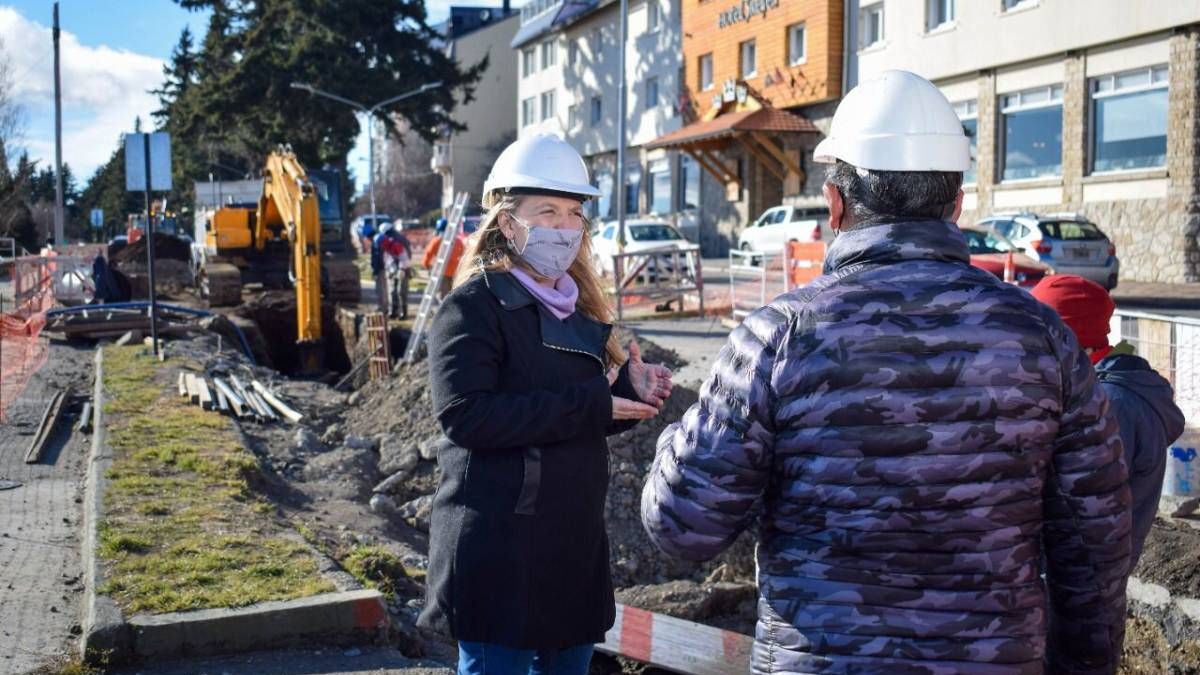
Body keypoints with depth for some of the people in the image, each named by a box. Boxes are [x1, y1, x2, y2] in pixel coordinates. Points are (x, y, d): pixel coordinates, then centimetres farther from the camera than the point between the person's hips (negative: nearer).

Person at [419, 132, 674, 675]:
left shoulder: (576, 308, 13)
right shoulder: (474, 306, -11)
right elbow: (464, 415, -24)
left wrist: (628, 391, -2)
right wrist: (589, 406, -21)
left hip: (576, 545, 8)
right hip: (500, 554, -8)